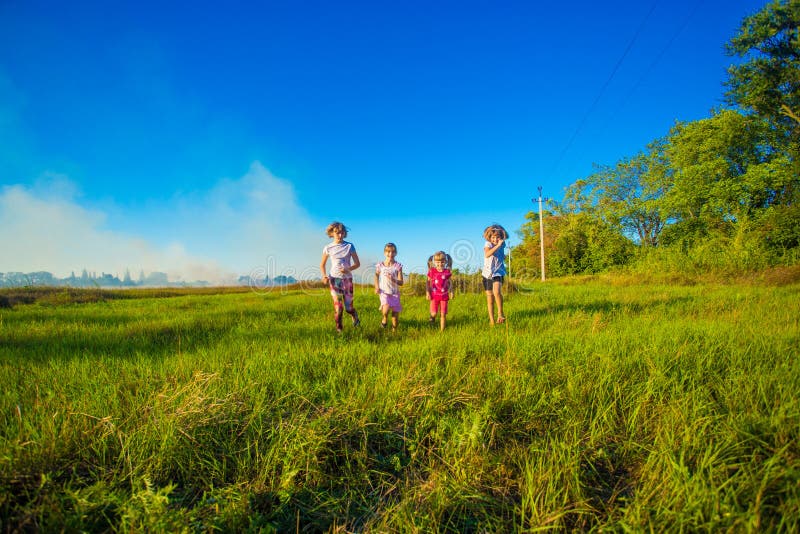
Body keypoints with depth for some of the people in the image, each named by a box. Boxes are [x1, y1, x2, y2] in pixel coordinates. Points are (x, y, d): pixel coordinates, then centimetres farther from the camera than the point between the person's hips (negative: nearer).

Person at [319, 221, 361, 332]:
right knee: (338, 306, -9)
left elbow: (357, 264, -1)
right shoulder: (328, 248, 0)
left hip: (347, 279, 0)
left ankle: (355, 317, 38)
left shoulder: (349, 246, -2)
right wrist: (324, 275, -7)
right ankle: (339, 329, 6)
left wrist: (348, 269, -20)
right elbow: (322, 265, 11)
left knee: (348, 307, 4)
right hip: (334, 279, 0)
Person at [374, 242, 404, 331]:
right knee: (386, 310, -25)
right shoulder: (380, 265, -1)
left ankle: (394, 330, 29)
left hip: (395, 293, 1)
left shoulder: (398, 266, -4)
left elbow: (401, 282, -5)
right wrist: (377, 287, 3)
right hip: (384, 292, -1)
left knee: (395, 314, 5)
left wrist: (393, 279, -25)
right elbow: (376, 276, 17)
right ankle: (385, 318, 9)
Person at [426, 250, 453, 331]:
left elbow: (449, 283, 10)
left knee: (443, 314, 4)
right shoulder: (432, 271, -4)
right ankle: (432, 317, 26)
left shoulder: (447, 272, 0)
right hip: (434, 295, -1)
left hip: (444, 296, 1)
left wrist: (451, 291, 0)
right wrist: (427, 292, -7)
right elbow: (428, 282, 0)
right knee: (434, 313, -9)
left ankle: (442, 330, 15)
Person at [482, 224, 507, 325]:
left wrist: (503, 256, 7)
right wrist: (497, 245, -37)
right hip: (487, 273, -1)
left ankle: (500, 313, -13)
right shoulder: (488, 244, -10)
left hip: (498, 272, 1)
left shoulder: (502, 244, 3)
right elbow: (487, 254, -33)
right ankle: (491, 320, 17)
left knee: (497, 291, -28)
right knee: (490, 297, 6)